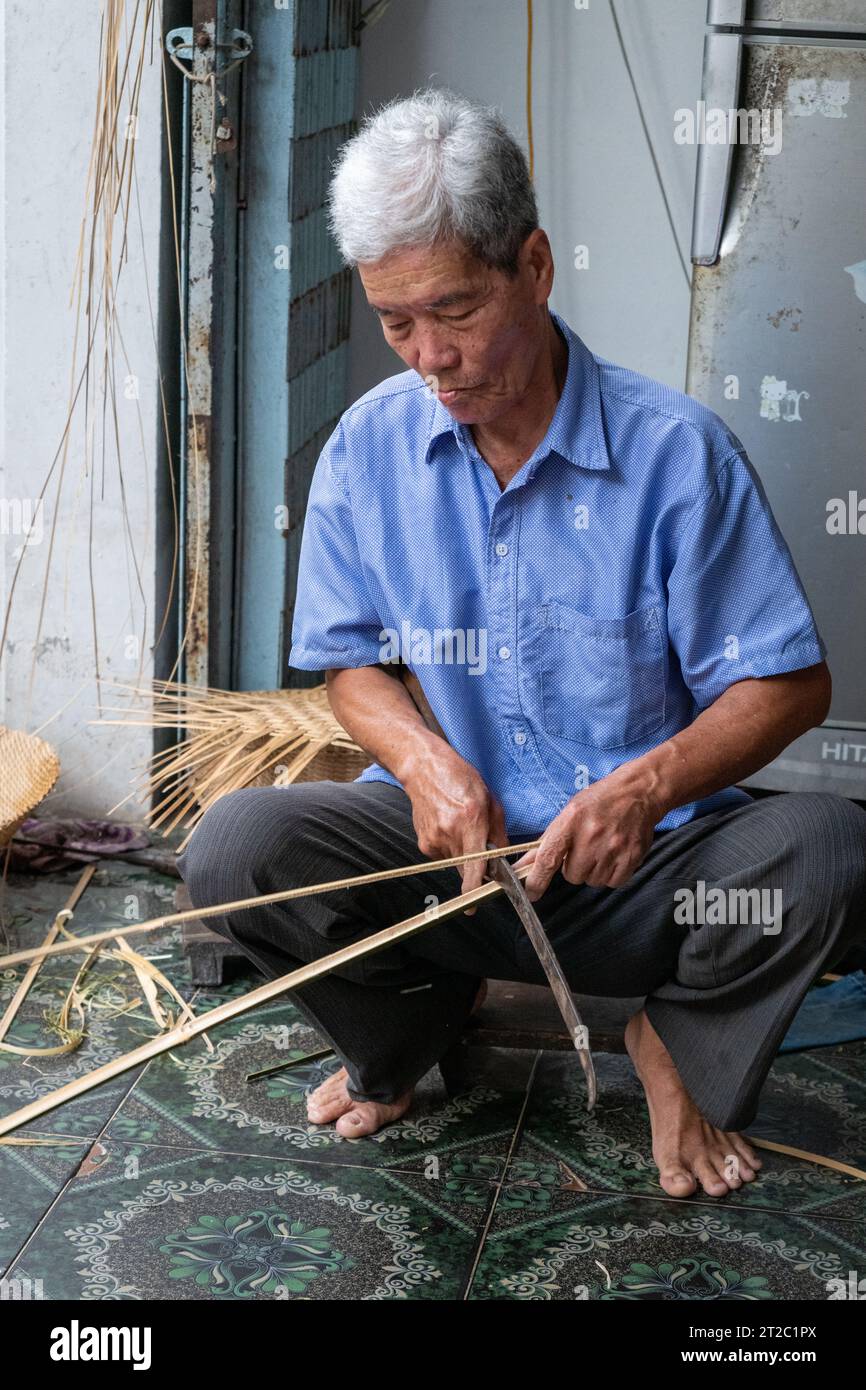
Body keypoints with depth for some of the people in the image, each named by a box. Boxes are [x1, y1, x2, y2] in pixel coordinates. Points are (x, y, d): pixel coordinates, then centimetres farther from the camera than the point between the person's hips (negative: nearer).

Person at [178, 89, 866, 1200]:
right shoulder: (368, 447, -1)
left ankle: (680, 1046, 5)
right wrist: (423, 757, -16)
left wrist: (650, 785, -28)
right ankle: (420, 1015, 11)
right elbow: (353, 664, 8)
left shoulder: (675, 450, -11)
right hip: (444, 841, 2)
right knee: (232, 849, -23)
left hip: (642, 860, -2)